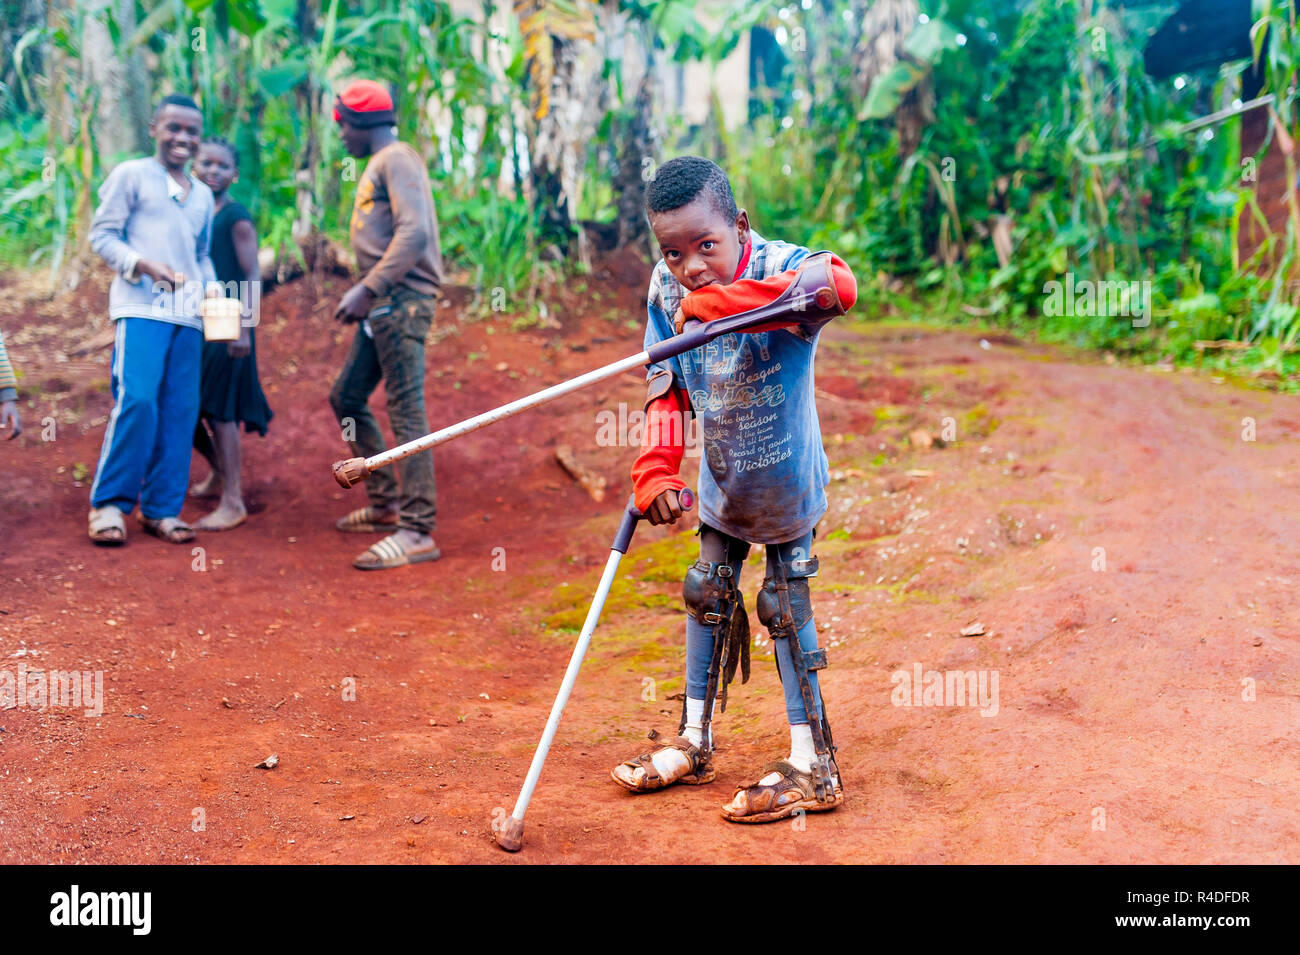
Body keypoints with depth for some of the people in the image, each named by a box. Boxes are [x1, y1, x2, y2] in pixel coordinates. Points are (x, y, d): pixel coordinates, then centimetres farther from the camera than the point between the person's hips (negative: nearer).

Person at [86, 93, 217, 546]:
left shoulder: (202, 195, 21)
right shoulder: (130, 175, 4)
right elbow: (102, 234, 0)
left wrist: (210, 287, 7)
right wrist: (143, 264, -16)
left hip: (188, 314, 6)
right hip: (141, 306, -6)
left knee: (180, 410, 2)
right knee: (137, 400, -17)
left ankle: (162, 507, 9)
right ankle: (109, 504, -6)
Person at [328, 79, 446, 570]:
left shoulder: (397, 160, -9)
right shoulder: (377, 166, 22)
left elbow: (414, 232, -22)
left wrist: (367, 289, -24)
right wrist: (363, 293, 16)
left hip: (401, 302, -11)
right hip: (383, 306, 11)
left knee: (405, 412, -12)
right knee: (347, 398, 16)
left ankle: (417, 531, -12)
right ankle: (385, 504, 24)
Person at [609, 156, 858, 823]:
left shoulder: (779, 269, -29)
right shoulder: (667, 289, -12)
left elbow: (841, 285, -53)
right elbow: (666, 391, -6)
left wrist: (717, 301, -53)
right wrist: (656, 469, -20)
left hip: (786, 476, -6)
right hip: (723, 477, 6)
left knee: (784, 600, -1)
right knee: (708, 592, 15)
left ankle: (812, 764, 13)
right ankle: (695, 743, 32)